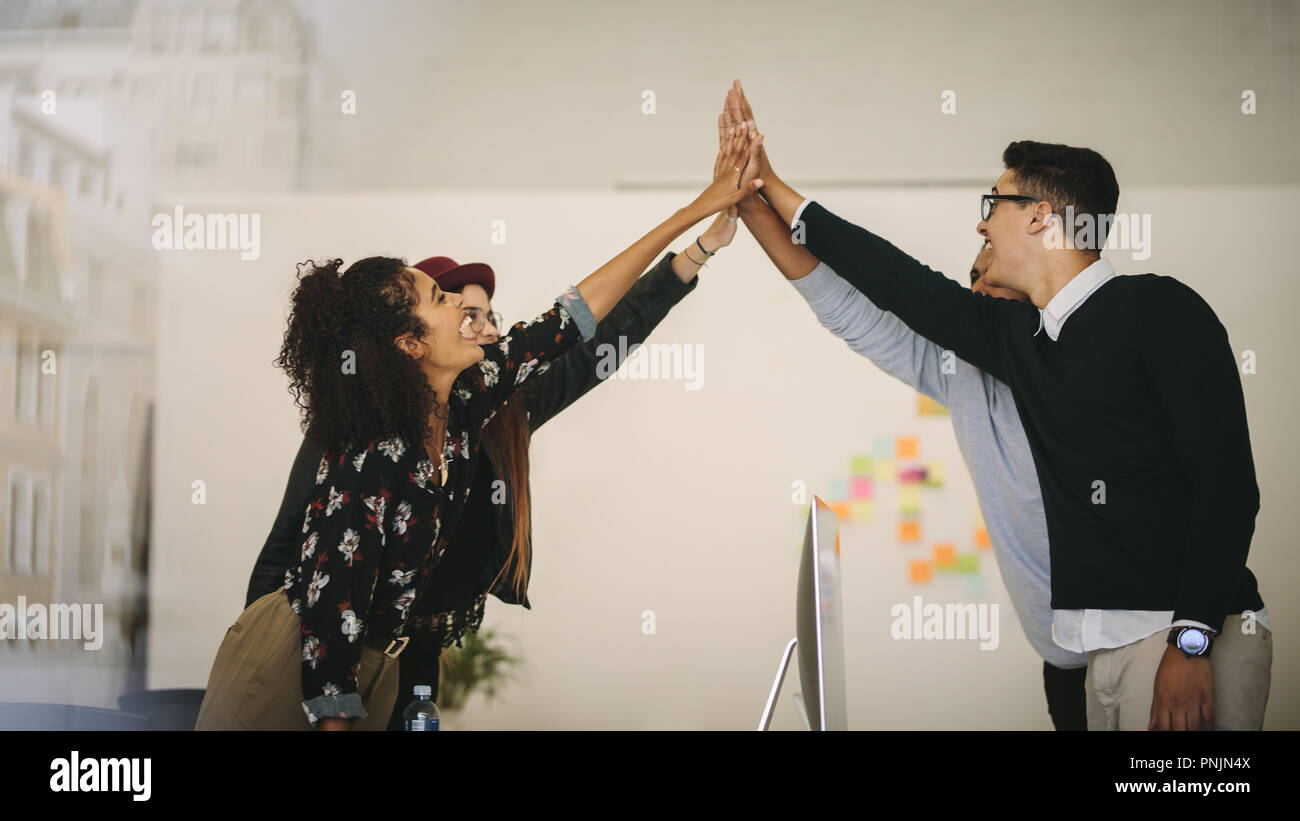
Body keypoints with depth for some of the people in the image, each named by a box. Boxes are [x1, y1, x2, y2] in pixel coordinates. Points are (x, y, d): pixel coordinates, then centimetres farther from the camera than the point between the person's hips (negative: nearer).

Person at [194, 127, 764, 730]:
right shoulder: (369, 460, -28)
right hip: (291, 675, -8)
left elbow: (573, 316, -1)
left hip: (373, 667, 8)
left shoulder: (463, 405, -6)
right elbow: (328, 621, -27)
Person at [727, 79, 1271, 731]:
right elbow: (895, 280, 19)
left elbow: (1228, 484, -13)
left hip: (1195, 633, -6)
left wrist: (1191, 643, -21)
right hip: (1106, 645, 7)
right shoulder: (1015, 334, 14)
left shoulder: (1159, 310, -6)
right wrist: (769, 186, 21)